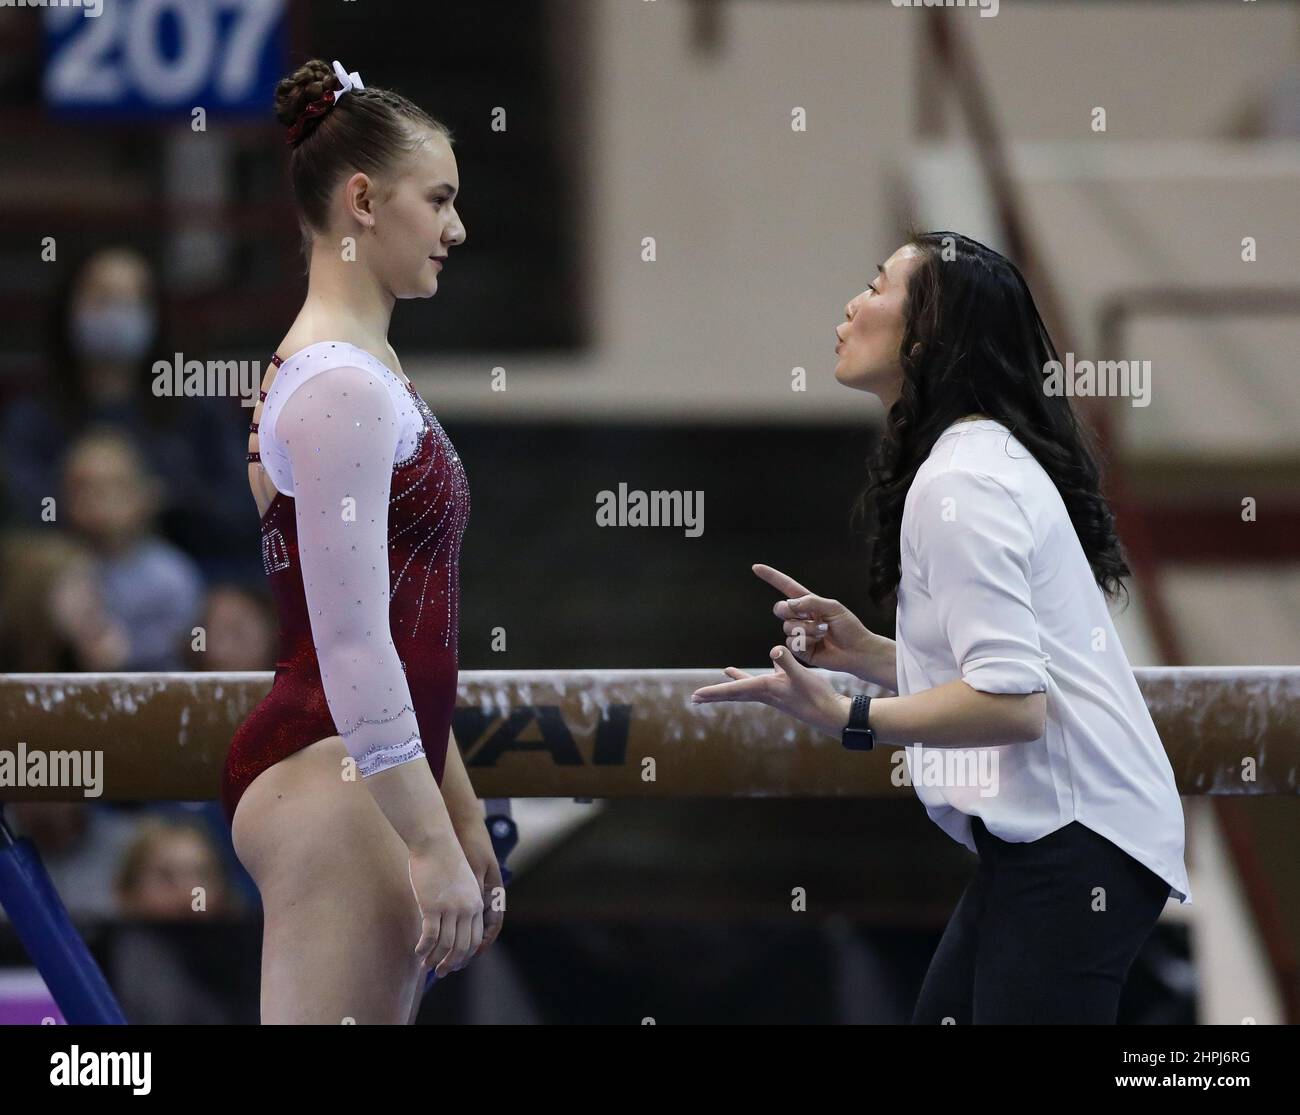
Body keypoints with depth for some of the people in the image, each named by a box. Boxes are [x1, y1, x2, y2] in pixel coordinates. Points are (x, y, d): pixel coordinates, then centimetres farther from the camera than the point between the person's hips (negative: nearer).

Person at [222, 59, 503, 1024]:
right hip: (330, 775, -10)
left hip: (376, 771, 10)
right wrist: (434, 841, -19)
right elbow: (348, 642, -18)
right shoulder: (343, 384, -12)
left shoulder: (364, 372, 19)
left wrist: (460, 815, 23)